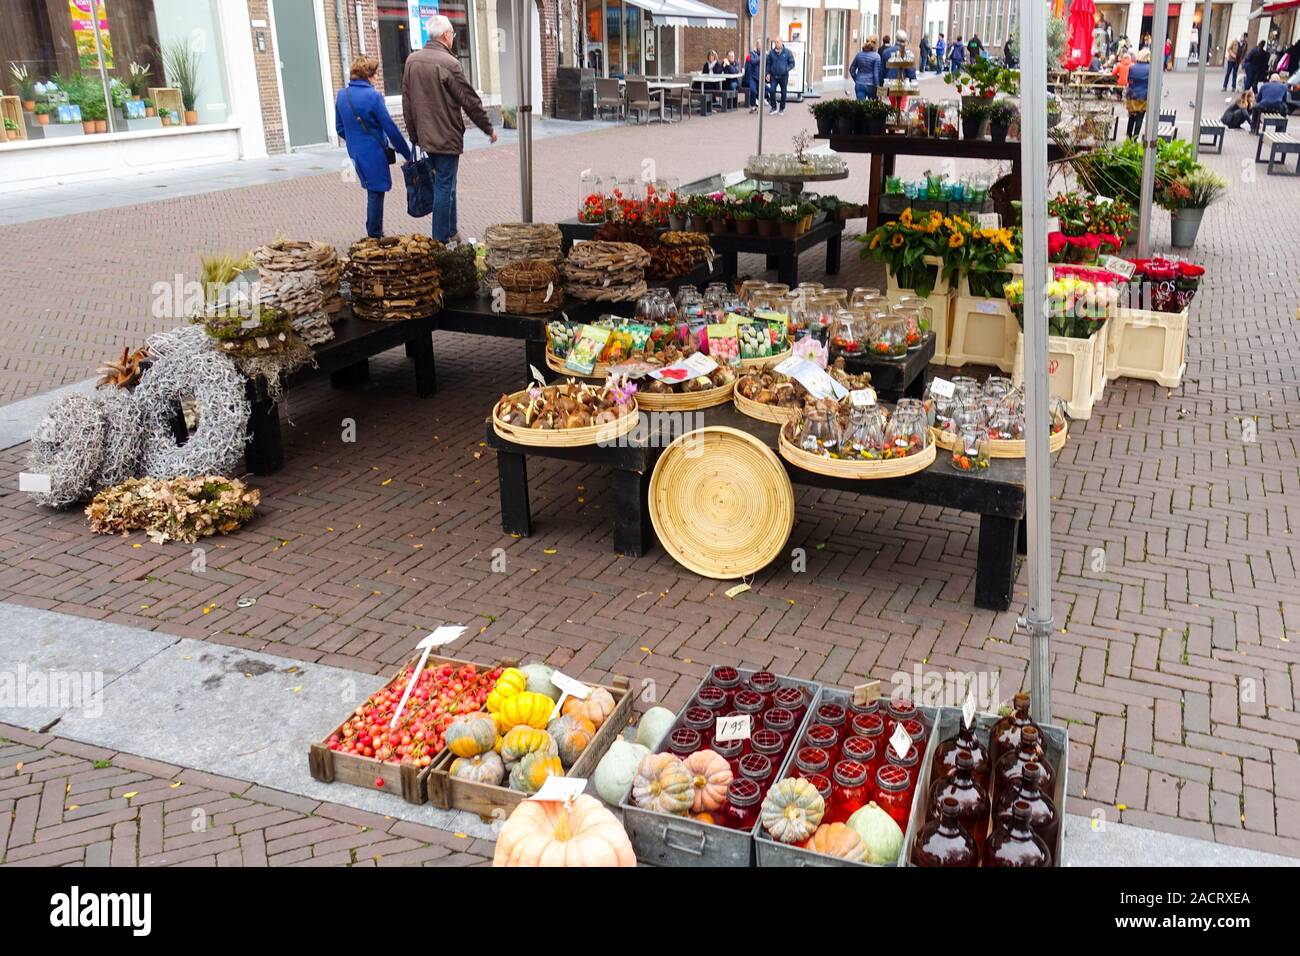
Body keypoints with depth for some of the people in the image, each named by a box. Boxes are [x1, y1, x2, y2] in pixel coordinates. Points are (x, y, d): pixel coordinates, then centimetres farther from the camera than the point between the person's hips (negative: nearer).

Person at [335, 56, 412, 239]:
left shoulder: (342, 95, 4)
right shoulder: (373, 96, -16)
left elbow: (340, 128, 11)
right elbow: (390, 128, -15)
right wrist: (407, 154, -8)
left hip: (356, 153, 7)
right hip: (374, 153, -7)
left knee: (373, 191, 18)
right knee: (376, 193, 3)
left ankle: (374, 233, 24)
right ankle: (375, 237, 8)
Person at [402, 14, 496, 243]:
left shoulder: (412, 60, 7)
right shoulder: (448, 63, -15)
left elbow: (407, 102, 12)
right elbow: (470, 101, -11)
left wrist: (414, 135, 19)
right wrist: (489, 129, 1)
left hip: (426, 136, 7)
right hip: (447, 137, -7)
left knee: (444, 184, 19)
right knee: (444, 187, -2)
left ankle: (450, 232, 26)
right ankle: (441, 241, 2)